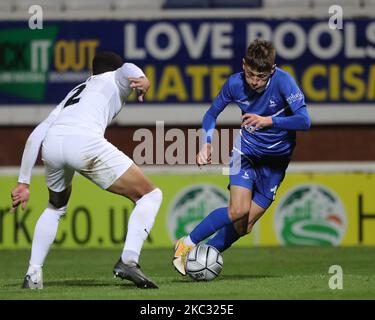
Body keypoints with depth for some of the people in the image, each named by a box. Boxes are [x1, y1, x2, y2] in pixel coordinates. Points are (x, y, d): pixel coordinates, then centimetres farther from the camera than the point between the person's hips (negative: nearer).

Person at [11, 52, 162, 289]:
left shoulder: (74, 93, 40)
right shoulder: (114, 80, 28)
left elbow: (35, 136, 33)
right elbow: (128, 69, 1)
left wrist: (23, 183, 34)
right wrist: (143, 80, -21)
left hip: (52, 144, 6)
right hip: (85, 142, -6)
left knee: (56, 207, 35)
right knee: (151, 195, 6)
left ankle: (33, 274, 25)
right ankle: (128, 260, -12)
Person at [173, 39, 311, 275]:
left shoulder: (283, 81, -23)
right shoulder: (235, 84, -14)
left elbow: (304, 121, -30)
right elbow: (212, 114, 4)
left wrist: (268, 120, -38)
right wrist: (207, 144, -11)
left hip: (276, 158, 0)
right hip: (246, 151, 0)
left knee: (245, 225, -3)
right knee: (239, 210, -22)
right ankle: (187, 244, -6)